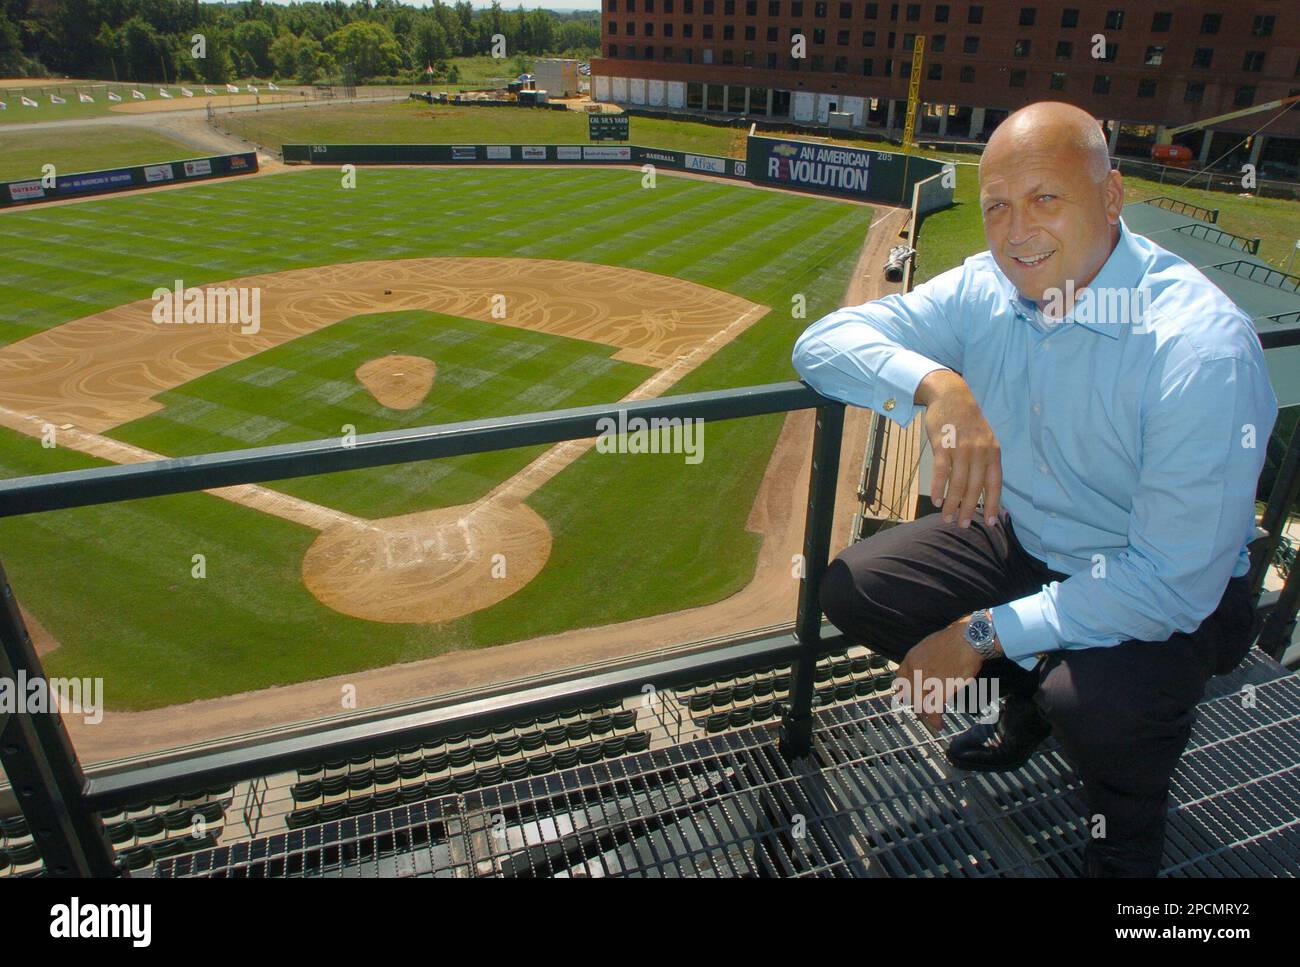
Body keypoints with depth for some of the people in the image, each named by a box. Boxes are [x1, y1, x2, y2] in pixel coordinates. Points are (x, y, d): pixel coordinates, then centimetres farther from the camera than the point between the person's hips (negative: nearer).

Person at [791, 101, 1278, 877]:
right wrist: (936, 384, -35)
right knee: (852, 590, -6)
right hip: (1022, 538, 6)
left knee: (1088, 698, -34)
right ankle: (1029, 698, 20)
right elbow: (822, 342, -15)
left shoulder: (1202, 347, -29)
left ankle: (1128, 835, 6)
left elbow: (1174, 583, -29)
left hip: (1171, 596, -5)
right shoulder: (985, 291, -12)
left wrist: (981, 634, -27)